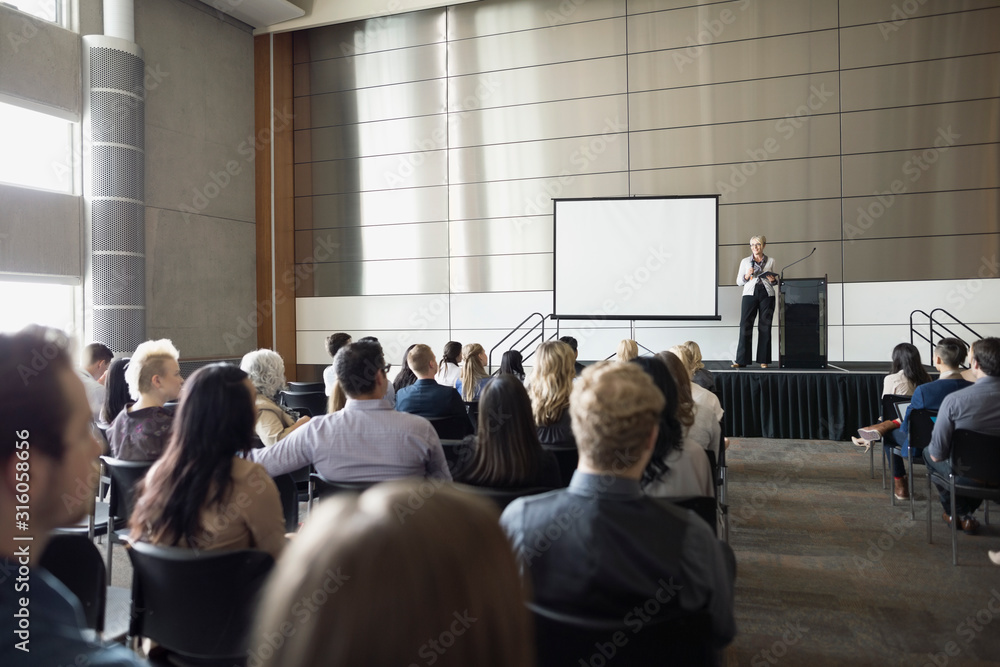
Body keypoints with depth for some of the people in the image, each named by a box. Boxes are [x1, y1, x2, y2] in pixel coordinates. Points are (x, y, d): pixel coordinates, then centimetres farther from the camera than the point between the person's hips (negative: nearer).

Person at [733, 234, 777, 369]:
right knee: (745, 325, -9)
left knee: (765, 327, 0)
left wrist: (773, 280, -3)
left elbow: (776, 280, 19)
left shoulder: (771, 261, 13)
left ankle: (763, 360, 5)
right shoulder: (745, 261, 12)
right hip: (750, 293, -1)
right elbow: (739, 281, 11)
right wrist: (747, 276, -8)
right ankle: (741, 360, -8)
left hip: (767, 294, 1)